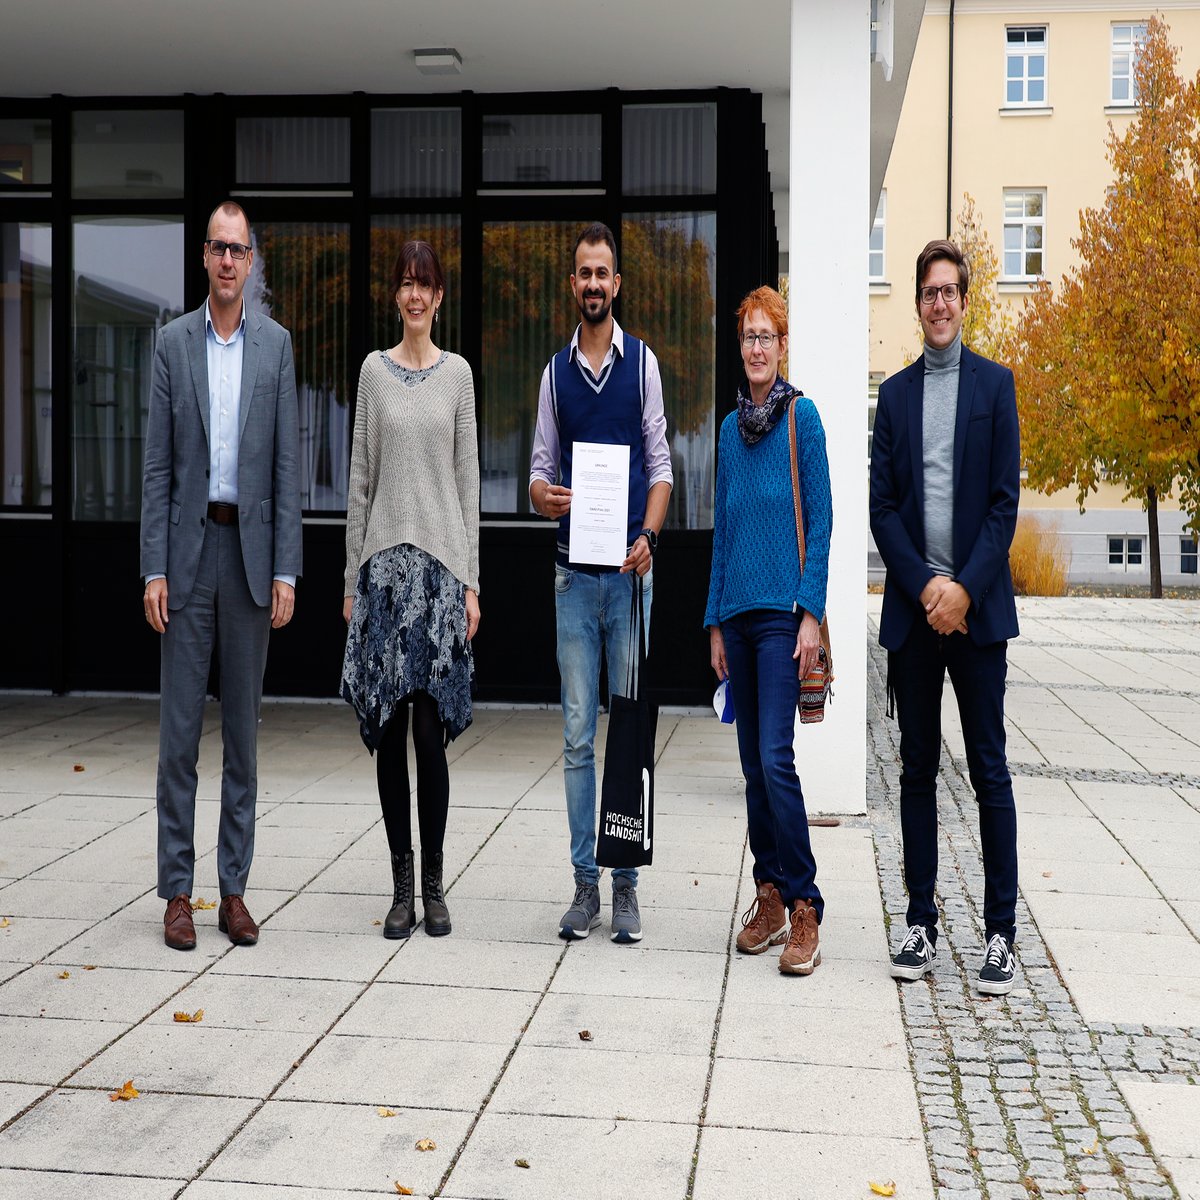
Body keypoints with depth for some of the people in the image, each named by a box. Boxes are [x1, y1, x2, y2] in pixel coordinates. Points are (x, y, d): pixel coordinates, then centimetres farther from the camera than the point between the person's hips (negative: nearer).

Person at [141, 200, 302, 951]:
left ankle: (235, 887, 16)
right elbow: (157, 465, 2)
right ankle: (178, 890, 10)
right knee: (180, 727, 1)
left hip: (252, 550, 0)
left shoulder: (277, 344, 5)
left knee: (244, 727, 7)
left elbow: (288, 464, 2)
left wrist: (286, 571, -5)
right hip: (188, 550, 0)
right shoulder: (173, 344, 5)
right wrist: (154, 569, -5)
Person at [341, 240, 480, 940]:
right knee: (389, 731, 3)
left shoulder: (458, 374, 6)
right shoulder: (375, 371, 8)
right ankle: (402, 885, 13)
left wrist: (472, 581, -1)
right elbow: (361, 478, 8)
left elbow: (469, 479, 5)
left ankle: (434, 884, 10)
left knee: (431, 730, -1)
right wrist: (353, 578, 4)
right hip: (384, 561, 1)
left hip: (441, 562, -1)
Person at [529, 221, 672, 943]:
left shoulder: (642, 362, 4)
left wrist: (648, 537, -15)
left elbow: (661, 466, 1)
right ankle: (585, 880, 11)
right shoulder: (556, 372, 10)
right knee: (577, 735, 4)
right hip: (574, 572, 2)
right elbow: (540, 471, 10)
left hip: (630, 570, -2)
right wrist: (543, 495, -14)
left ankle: (627, 884, 8)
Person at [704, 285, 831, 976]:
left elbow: (821, 520, -7)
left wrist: (812, 614, -13)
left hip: (783, 608, -6)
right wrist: (715, 622, 14)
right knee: (752, 760, 9)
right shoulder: (731, 428, 14)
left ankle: (805, 907, -5)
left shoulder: (801, 416, -3)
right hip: (738, 609, 6)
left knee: (775, 756, -13)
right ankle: (769, 898, 18)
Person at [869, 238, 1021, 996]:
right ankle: (923, 924, 16)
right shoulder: (896, 393, 11)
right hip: (912, 610, 3)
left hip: (977, 608, -2)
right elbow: (883, 506, 5)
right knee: (918, 770, 7)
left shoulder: (995, 383, 4)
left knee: (990, 771, 1)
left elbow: (1005, 500, -2)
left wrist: (966, 588, -12)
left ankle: (1001, 933, 7)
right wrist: (923, 585, -8)